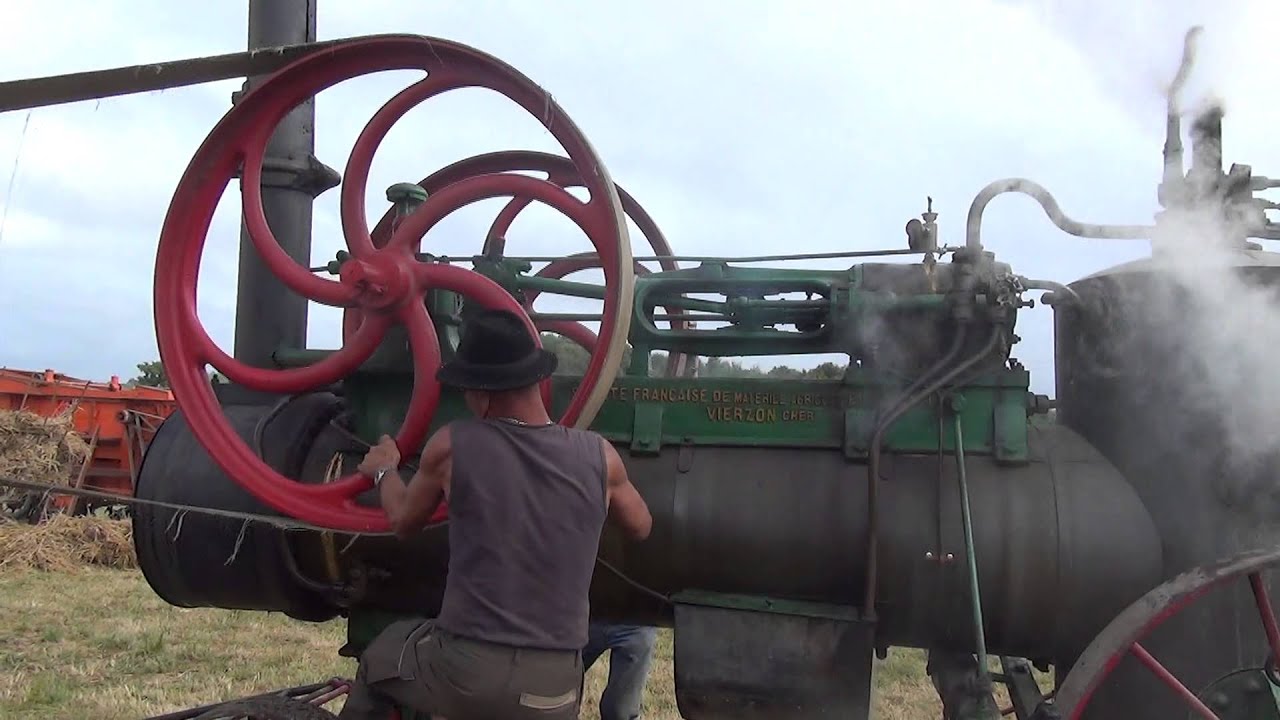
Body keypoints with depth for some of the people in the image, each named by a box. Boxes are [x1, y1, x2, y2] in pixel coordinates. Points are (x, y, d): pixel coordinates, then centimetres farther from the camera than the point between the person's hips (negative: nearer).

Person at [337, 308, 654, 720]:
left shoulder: (452, 446, -10)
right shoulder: (599, 456, -6)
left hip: (463, 669, -1)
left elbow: (403, 522, 10)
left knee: (376, 662, 29)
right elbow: (641, 529, 15)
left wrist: (384, 471, 30)